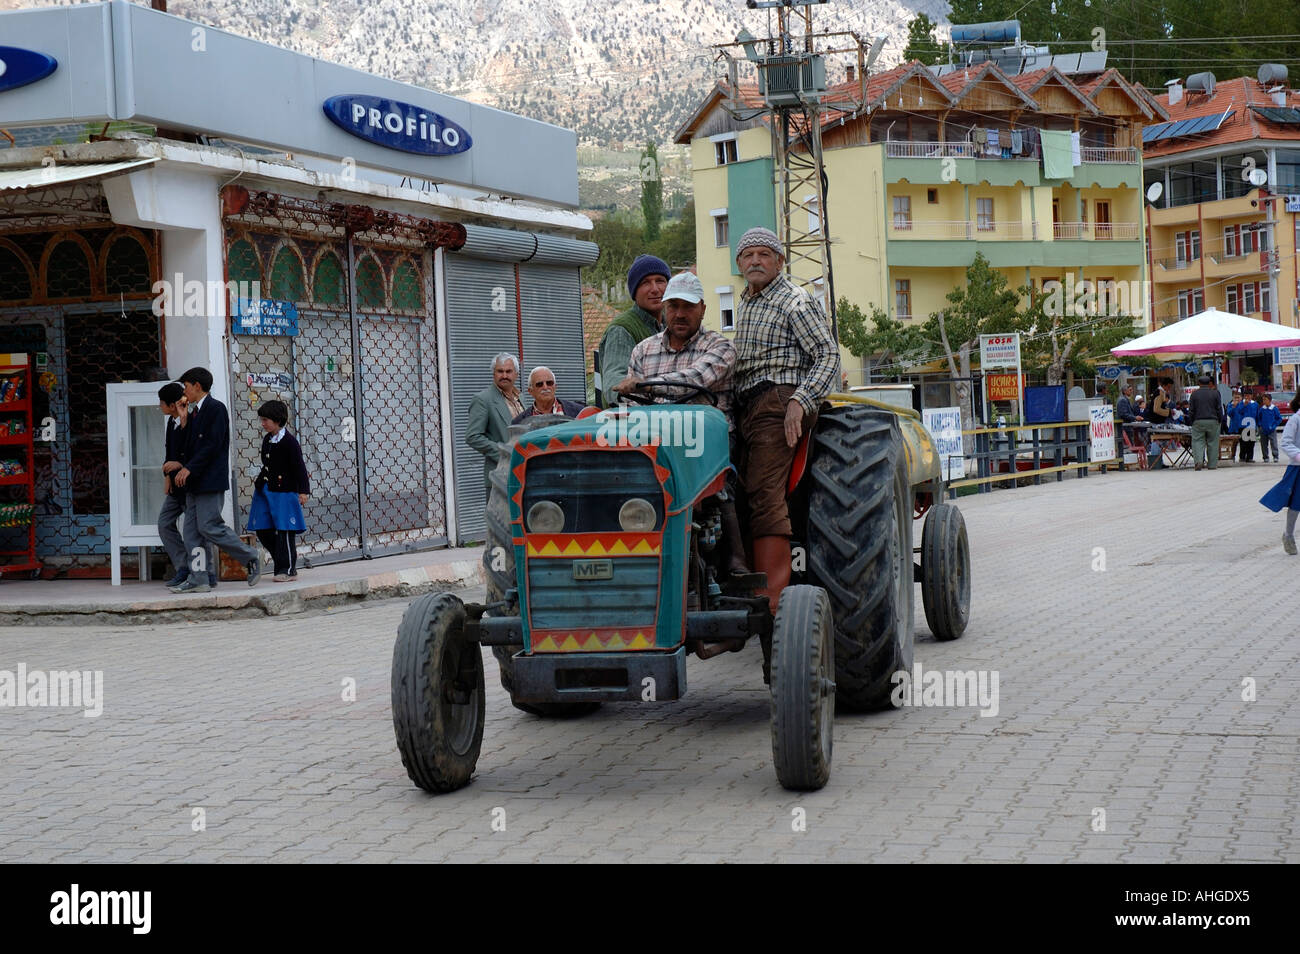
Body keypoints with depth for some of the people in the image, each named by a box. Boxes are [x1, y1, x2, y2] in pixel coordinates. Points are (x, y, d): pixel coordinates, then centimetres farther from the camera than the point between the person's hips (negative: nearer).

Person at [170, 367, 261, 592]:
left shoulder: (216, 408, -9)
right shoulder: (195, 412, 19)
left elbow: (213, 444, -17)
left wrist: (189, 468, -19)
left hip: (210, 480, -9)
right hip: (195, 481, 9)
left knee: (209, 527, -12)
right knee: (192, 531, 4)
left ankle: (250, 558, 1)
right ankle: (198, 580, 4)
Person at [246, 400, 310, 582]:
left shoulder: (289, 442, -11)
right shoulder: (267, 440, 13)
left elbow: (299, 468, -12)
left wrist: (303, 491, -16)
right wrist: (259, 482, 22)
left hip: (283, 492, -8)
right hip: (265, 491, 8)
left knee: (284, 531, -5)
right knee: (263, 531, 5)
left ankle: (288, 569, 2)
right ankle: (284, 562, 16)